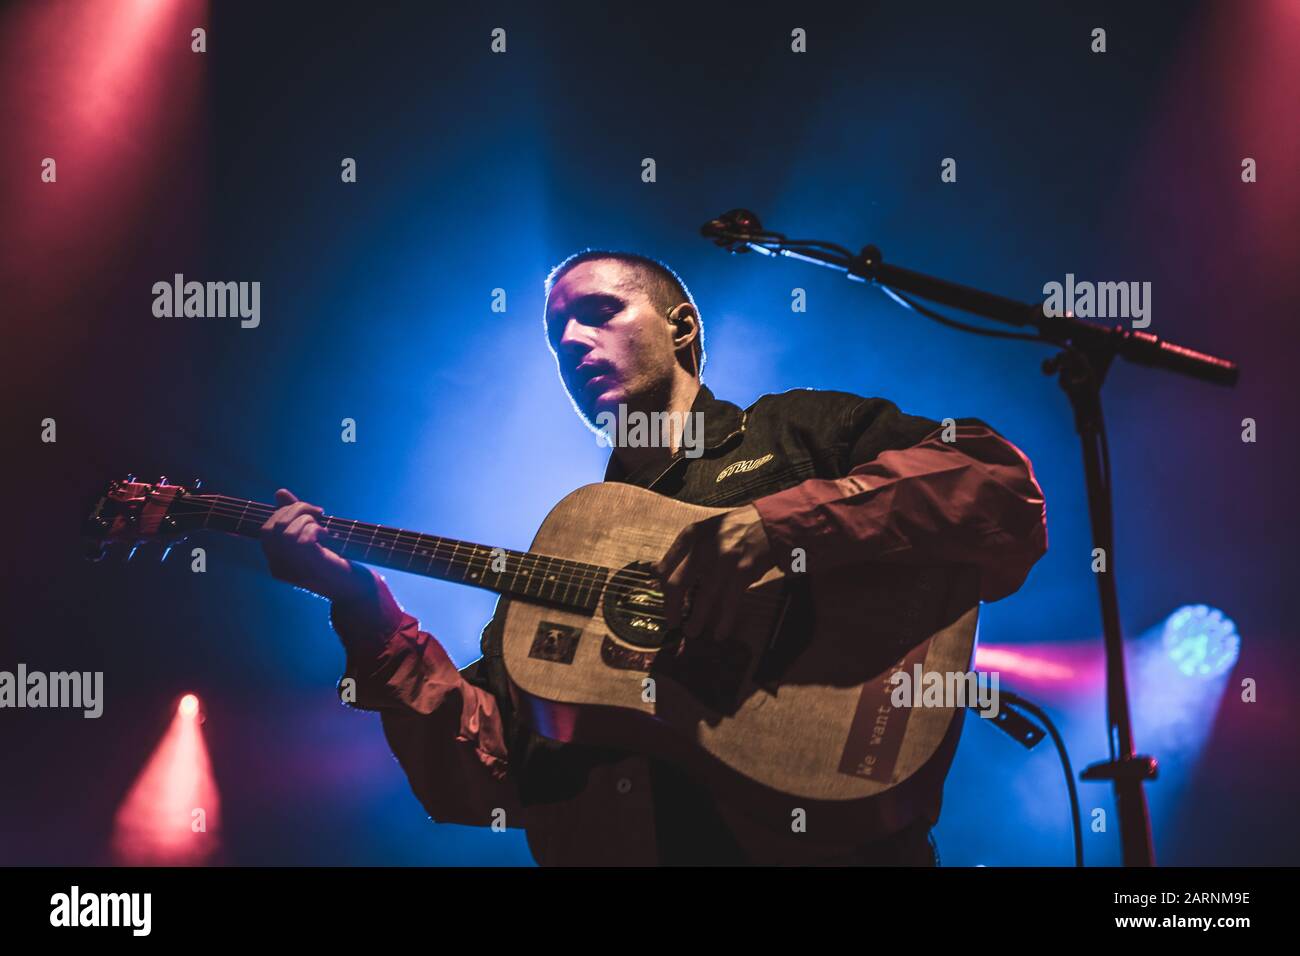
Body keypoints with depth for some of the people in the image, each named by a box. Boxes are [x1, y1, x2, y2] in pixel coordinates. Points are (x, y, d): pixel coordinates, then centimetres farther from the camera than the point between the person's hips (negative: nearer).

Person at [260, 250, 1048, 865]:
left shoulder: (795, 434, 11)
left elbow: (1002, 489, -6)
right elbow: (481, 779, 13)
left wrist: (778, 523, -16)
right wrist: (362, 605, 6)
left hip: (828, 834, -4)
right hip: (618, 838, 5)